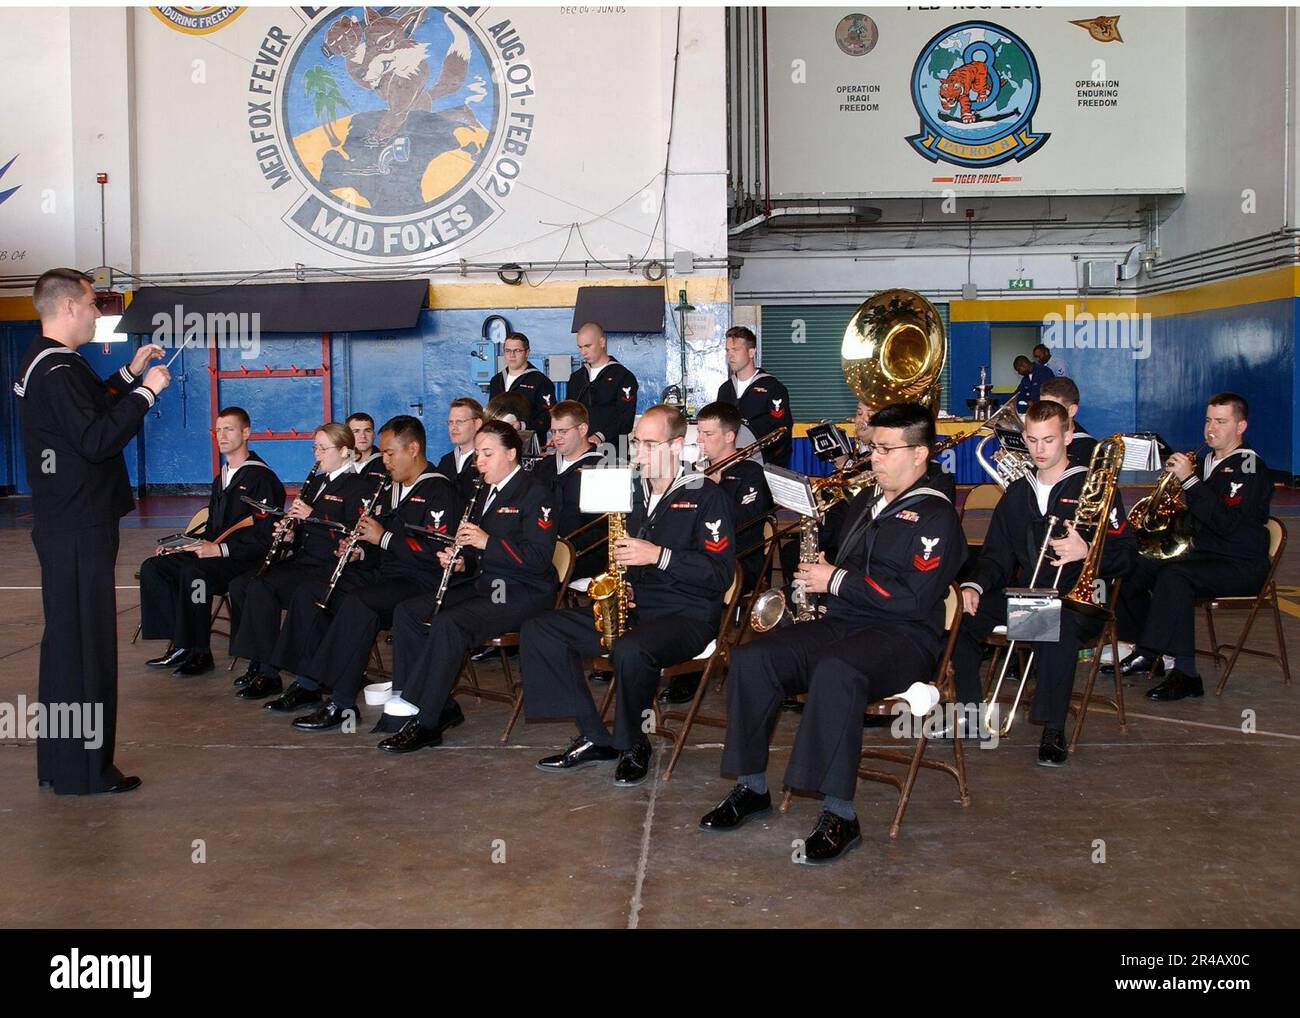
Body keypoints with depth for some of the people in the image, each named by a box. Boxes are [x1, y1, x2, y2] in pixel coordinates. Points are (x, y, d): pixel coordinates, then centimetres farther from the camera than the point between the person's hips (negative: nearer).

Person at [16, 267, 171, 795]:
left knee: (66, 638, 17)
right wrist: (146, 392, -18)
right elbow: (97, 440, -24)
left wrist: (130, 373, 19)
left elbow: (88, 412, 24)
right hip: (79, 528, -11)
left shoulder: (42, 363, 14)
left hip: (63, 523, 11)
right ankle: (84, 769, 4)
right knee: (86, 643, -4)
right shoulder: (59, 369, -18)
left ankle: (58, 761, 26)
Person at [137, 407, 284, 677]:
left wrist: (221, 549, -22)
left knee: (193, 572, -35)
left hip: (247, 560, -9)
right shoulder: (221, 479, 21)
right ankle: (179, 646, -8)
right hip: (214, 553, 9)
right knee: (152, 567, -8)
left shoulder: (262, 478, -9)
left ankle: (198, 652, -22)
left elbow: (264, 537, -16)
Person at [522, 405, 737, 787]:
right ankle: (594, 738, -8)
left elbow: (720, 573, -14)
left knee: (630, 650, -40)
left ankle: (634, 747, -11)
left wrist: (658, 555, -21)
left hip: (686, 615, -7)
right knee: (537, 631, -6)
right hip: (632, 608, 8)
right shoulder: (634, 493, 16)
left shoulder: (707, 496, -4)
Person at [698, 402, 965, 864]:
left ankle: (839, 815, -33)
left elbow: (913, 598, -17)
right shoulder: (864, 502, 21)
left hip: (903, 637, -8)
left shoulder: (935, 515, -4)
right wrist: (817, 572, 11)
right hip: (839, 624, 8)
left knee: (835, 671, -39)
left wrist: (837, 580, -12)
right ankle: (752, 787, -7)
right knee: (751, 658, -15)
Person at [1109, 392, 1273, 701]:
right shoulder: (1206, 462, 14)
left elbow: (1226, 522, -25)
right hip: (1202, 554, 9)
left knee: (1174, 576, -34)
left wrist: (1189, 479, -25)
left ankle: (1185, 674, -34)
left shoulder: (1249, 467, -11)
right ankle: (1145, 654, 7)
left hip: (1241, 567, -9)